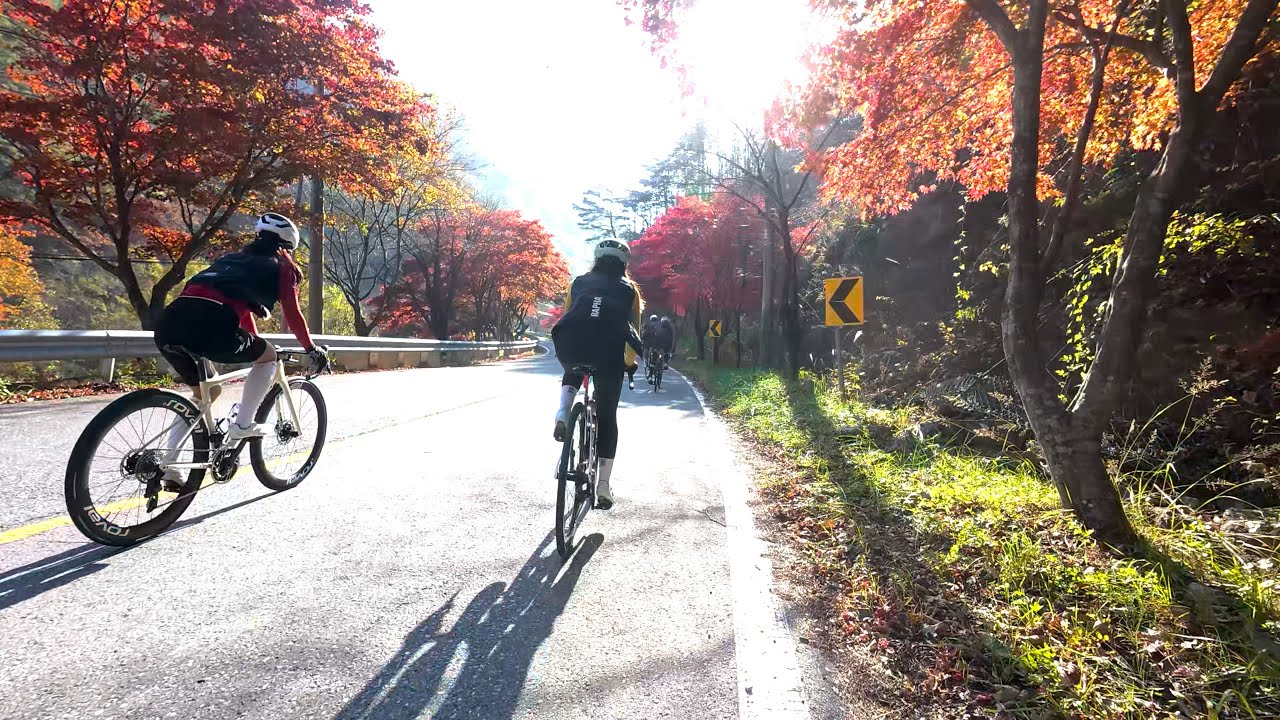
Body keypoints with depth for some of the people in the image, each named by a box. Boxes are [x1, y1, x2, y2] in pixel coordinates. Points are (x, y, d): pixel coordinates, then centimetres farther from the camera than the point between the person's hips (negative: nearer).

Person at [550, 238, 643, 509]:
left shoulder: (579, 281, 28)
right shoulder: (629, 289, 25)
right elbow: (633, 330, 27)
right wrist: (630, 363, 42)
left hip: (570, 345, 1)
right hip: (609, 352, -1)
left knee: (572, 375, 39)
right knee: (607, 418, 15)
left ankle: (562, 416, 12)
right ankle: (603, 485, 14)